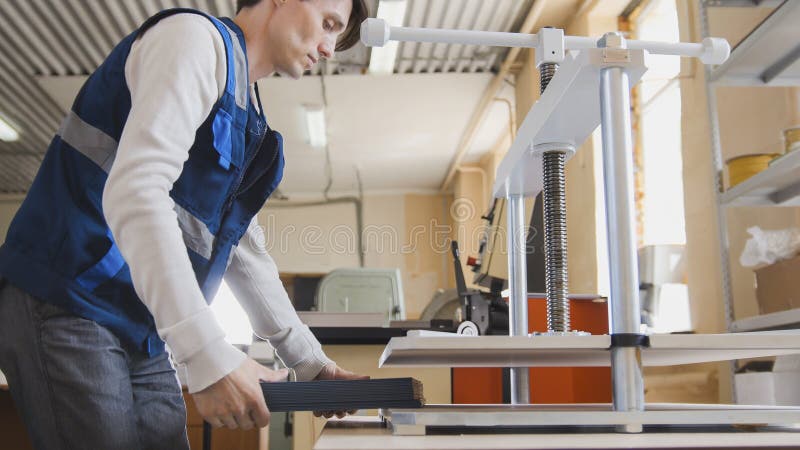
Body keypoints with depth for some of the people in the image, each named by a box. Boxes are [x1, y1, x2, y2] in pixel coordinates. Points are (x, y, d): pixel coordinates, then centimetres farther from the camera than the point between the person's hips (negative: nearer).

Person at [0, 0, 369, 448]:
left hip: (142, 334, 9)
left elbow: (244, 251, 22)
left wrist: (310, 362, 18)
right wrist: (210, 357, -29)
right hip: (65, 308, -9)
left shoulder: (248, 120, 18)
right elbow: (133, 193, -24)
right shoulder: (196, 38, -10)